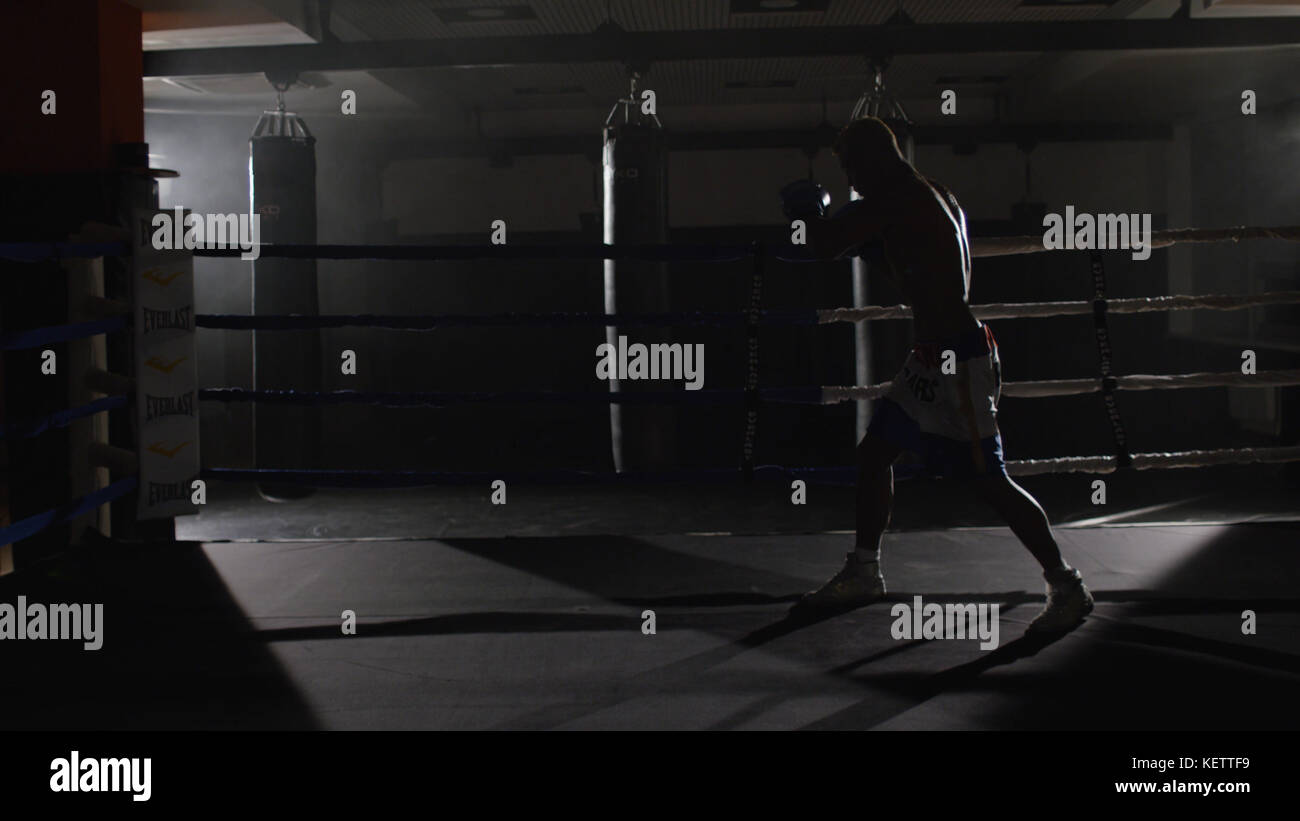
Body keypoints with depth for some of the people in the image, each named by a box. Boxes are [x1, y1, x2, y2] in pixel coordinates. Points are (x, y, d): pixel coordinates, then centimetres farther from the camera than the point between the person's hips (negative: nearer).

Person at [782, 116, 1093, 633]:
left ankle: (1068, 589, 4)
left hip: (956, 363, -11)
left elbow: (825, 246, -18)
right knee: (874, 453, 15)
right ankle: (862, 573, 25)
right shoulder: (935, 198, 14)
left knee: (989, 480, -6)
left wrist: (808, 209, 3)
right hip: (931, 360, 11)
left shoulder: (892, 202, -16)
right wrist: (876, 244, 16)